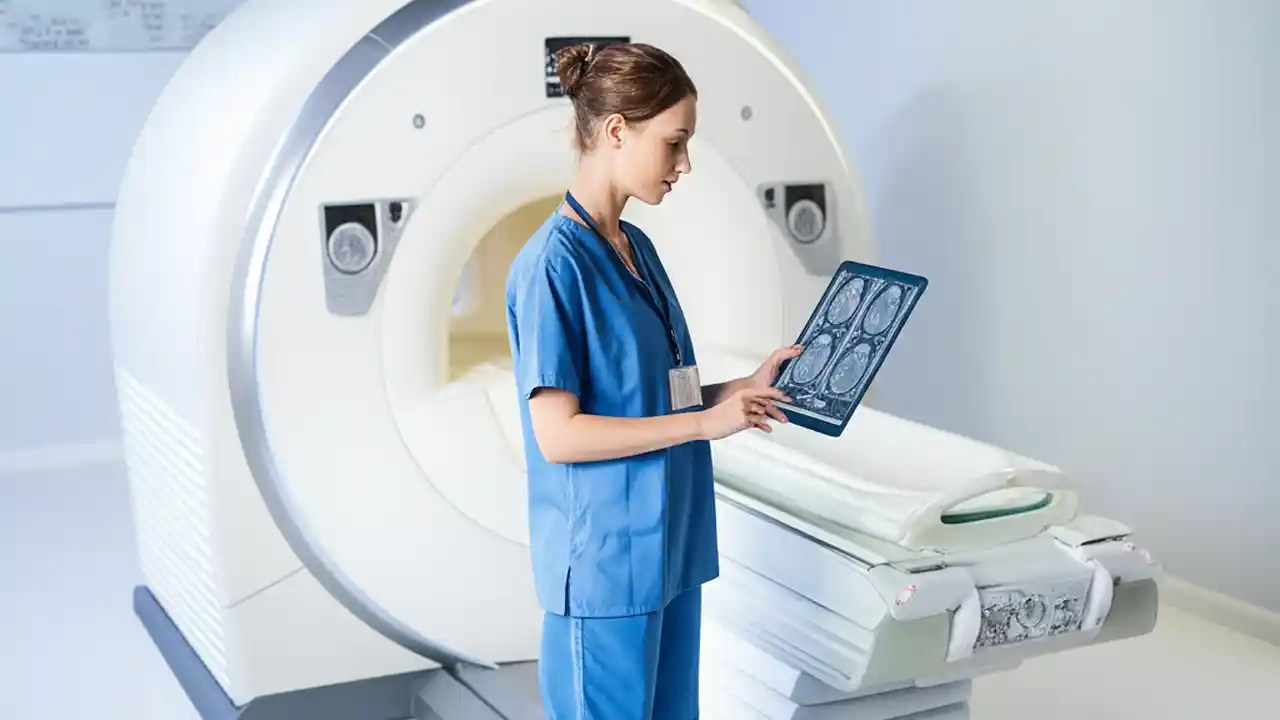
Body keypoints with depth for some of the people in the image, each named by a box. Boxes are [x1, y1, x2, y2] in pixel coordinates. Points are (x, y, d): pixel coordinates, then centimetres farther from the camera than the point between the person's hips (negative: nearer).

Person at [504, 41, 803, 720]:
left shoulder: (637, 247, 10)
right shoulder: (552, 263, -16)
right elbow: (558, 434, -20)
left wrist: (745, 387, 1)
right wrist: (707, 421, -18)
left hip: (669, 545, 8)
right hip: (605, 561, -8)